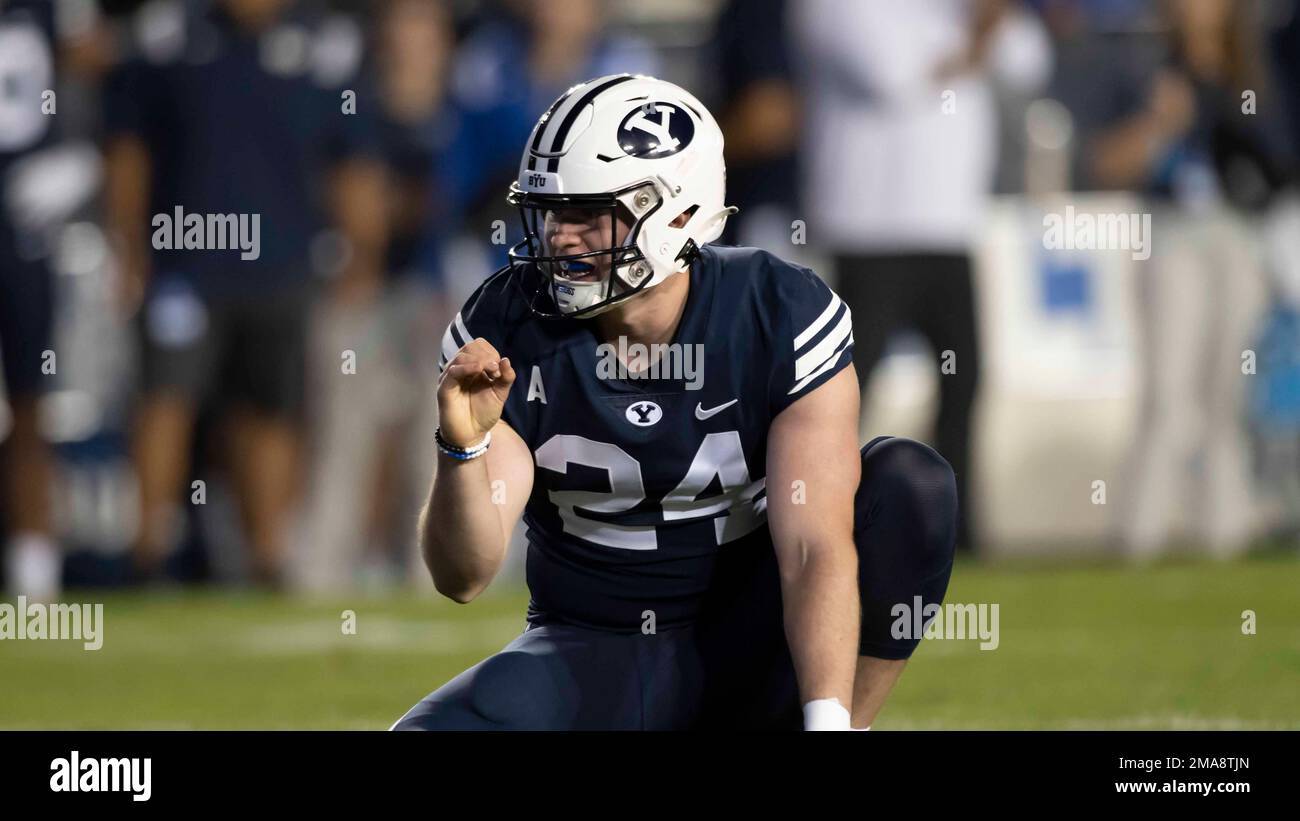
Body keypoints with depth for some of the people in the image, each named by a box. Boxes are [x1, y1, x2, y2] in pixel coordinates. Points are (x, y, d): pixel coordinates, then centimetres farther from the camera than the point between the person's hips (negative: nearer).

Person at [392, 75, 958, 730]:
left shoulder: (782, 320, -14)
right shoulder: (503, 334, -10)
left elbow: (814, 549, -23)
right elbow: (463, 577, -12)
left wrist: (828, 721, -36)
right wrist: (464, 446, -33)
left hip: (746, 653, 0)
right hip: (592, 654, 0)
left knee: (911, 483, -24)